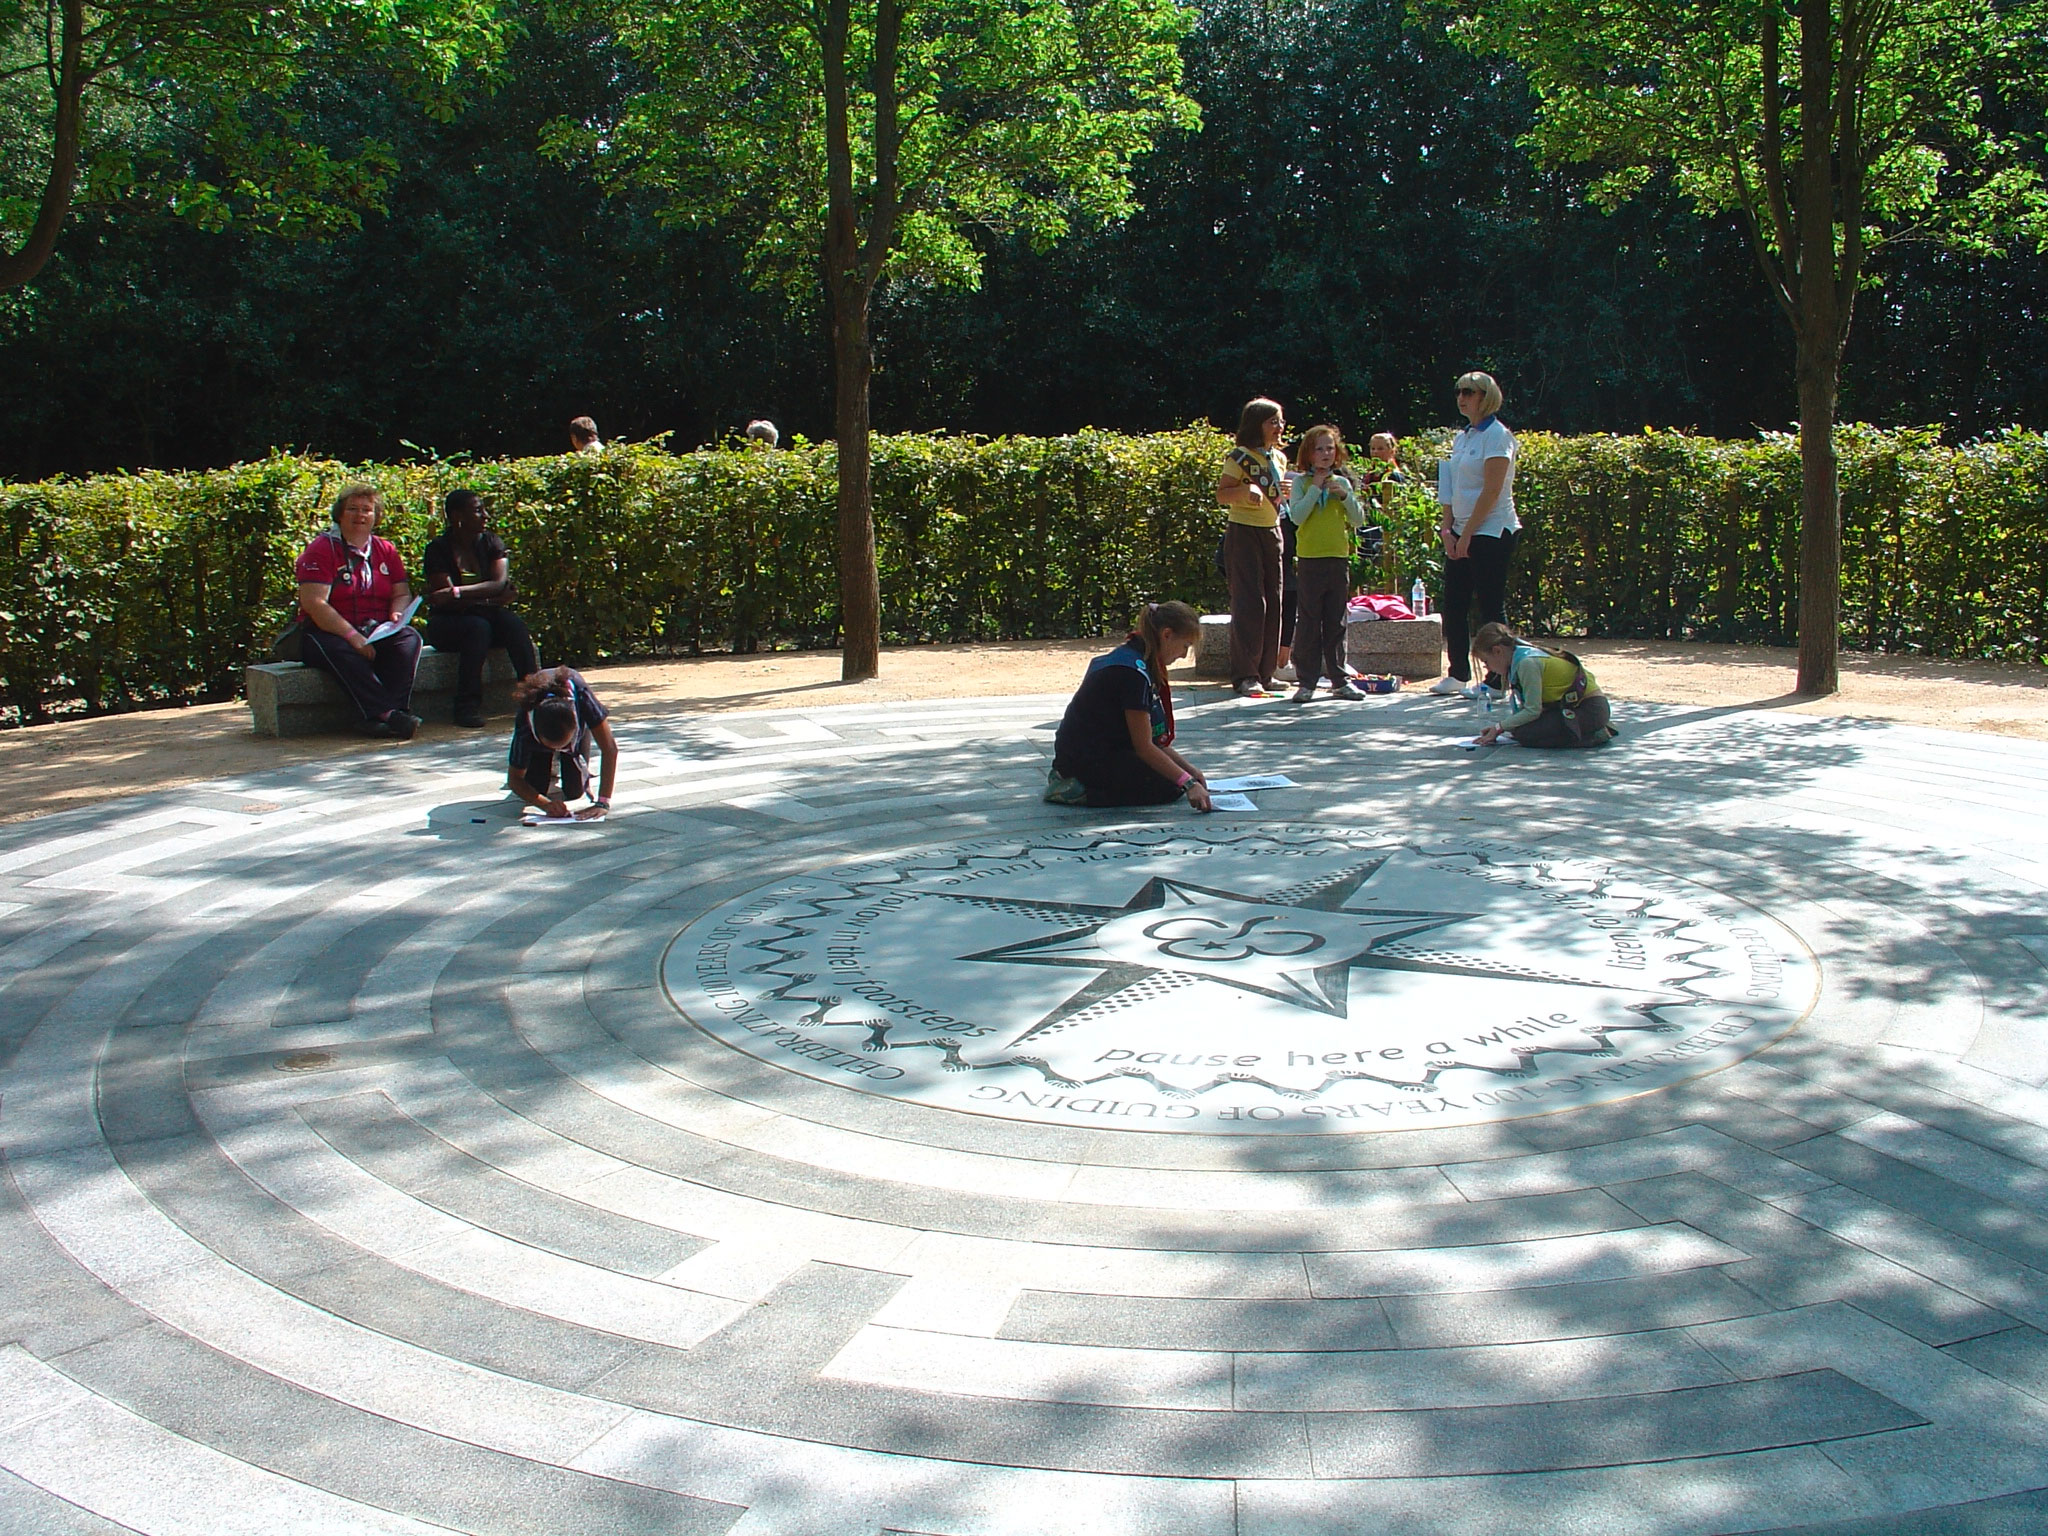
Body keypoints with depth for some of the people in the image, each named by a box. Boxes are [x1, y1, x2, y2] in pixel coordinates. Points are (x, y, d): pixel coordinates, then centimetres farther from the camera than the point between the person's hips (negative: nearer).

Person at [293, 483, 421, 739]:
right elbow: (313, 603, -15)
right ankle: (385, 714, -50)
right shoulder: (322, 549, -5)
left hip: (377, 632, 4)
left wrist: (397, 614, -12)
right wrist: (353, 636, -23)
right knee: (342, 652, -38)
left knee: (409, 638, -26)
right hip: (328, 633, -4)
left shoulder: (386, 550, 14)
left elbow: (402, 594, 14)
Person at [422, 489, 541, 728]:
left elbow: (499, 583, -12)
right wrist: (487, 596, -15)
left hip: (485, 614, 4)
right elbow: (444, 599, -16)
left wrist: (458, 592, -24)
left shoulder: (491, 543, 5)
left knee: (513, 623, -27)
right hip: (447, 622, -4)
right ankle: (467, 705, -34)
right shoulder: (438, 549, -7)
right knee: (478, 627, -34)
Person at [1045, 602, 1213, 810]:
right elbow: (1144, 746, -21)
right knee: (1170, 787, -7)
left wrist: (1189, 769, 5)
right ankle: (1081, 792, -11)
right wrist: (1188, 783, -22)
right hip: (1087, 759, -11)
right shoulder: (1133, 671, -22)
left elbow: (1152, 738, 11)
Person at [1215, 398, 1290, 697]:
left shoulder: (1279, 458, 13)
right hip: (1244, 534, -7)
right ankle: (1245, 675, -6)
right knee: (1249, 603, -10)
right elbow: (1222, 494, -11)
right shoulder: (1240, 456, -9)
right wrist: (1245, 490, -28)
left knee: (1273, 603, 6)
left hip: (1272, 532, 7)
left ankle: (1265, 673, 13)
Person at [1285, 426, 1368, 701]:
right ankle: (1306, 682, 1)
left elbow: (1359, 520, 6)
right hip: (1310, 558, -3)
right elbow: (1296, 516, -13)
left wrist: (1345, 496, -7)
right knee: (1310, 623, -3)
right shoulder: (1301, 482, 1)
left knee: (1336, 623, 9)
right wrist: (1316, 488, -13)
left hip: (1339, 557, 3)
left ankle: (1340, 680, 14)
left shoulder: (1341, 482, 10)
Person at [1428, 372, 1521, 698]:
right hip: (1461, 533, 8)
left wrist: (1467, 534, -16)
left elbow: (1492, 490, -16)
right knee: (1453, 605, 8)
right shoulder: (1461, 437, 14)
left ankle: (1497, 681, 1)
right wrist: (1447, 529, 2)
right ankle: (1458, 674, 18)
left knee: (1491, 607, -4)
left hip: (1491, 532, -8)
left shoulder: (1497, 435, -10)